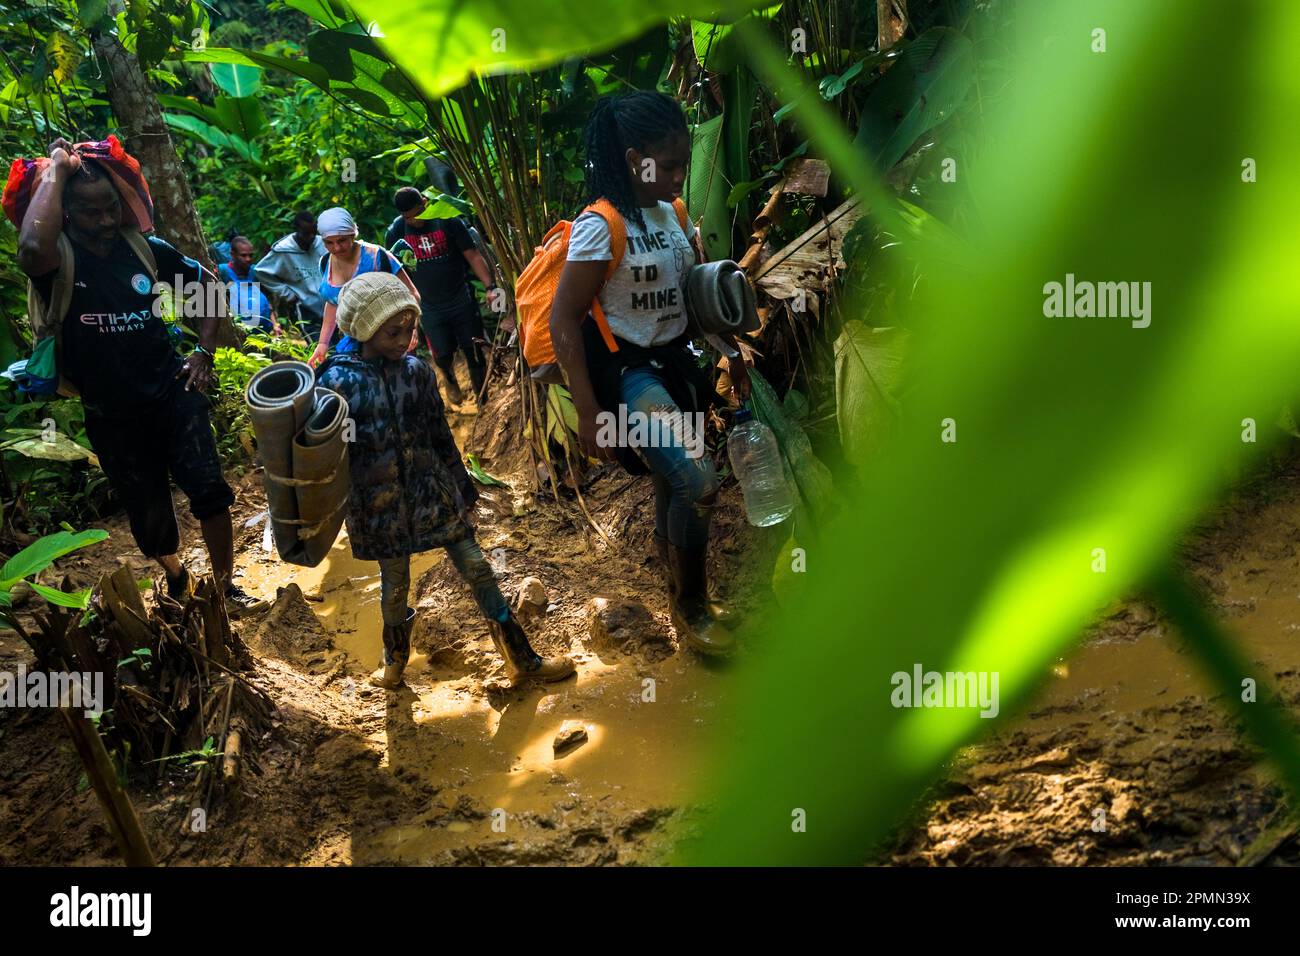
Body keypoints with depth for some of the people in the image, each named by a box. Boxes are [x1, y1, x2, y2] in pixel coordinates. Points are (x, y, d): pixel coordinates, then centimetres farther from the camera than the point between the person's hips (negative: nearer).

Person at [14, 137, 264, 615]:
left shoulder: (145, 248, -2)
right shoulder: (59, 259, -12)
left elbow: (208, 285, 14)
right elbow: (31, 248, -40)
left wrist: (204, 352, 5)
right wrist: (57, 168, -28)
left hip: (171, 393, 2)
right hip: (111, 416, -1)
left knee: (208, 489, -12)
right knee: (148, 516, 9)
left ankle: (224, 583, 9)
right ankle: (175, 574, 42)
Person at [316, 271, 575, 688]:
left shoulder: (417, 371, 0)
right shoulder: (338, 382, -10)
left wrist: (462, 483, 15)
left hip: (431, 488, 2)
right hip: (378, 501, -2)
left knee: (476, 568, 2)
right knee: (395, 582, 12)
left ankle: (522, 659, 13)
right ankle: (395, 657, 41)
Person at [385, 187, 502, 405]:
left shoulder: (447, 221, -10)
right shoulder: (396, 232, -5)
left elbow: (473, 256, -8)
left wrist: (490, 287, -18)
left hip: (462, 300, -1)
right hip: (430, 307, 1)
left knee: (473, 351, 3)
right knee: (443, 355, 5)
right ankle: (449, 380, 40)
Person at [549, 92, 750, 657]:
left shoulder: (674, 213, 4)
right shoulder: (600, 227, -19)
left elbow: (698, 291, 18)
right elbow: (564, 320, -19)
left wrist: (732, 353, 17)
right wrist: (588, 412, -22)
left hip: (675, 362, 7)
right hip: (626, 372, -7)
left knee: (673, 492, 15)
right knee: (697, 483, -18)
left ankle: (685, 603, 33)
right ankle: (691, 609, 3)